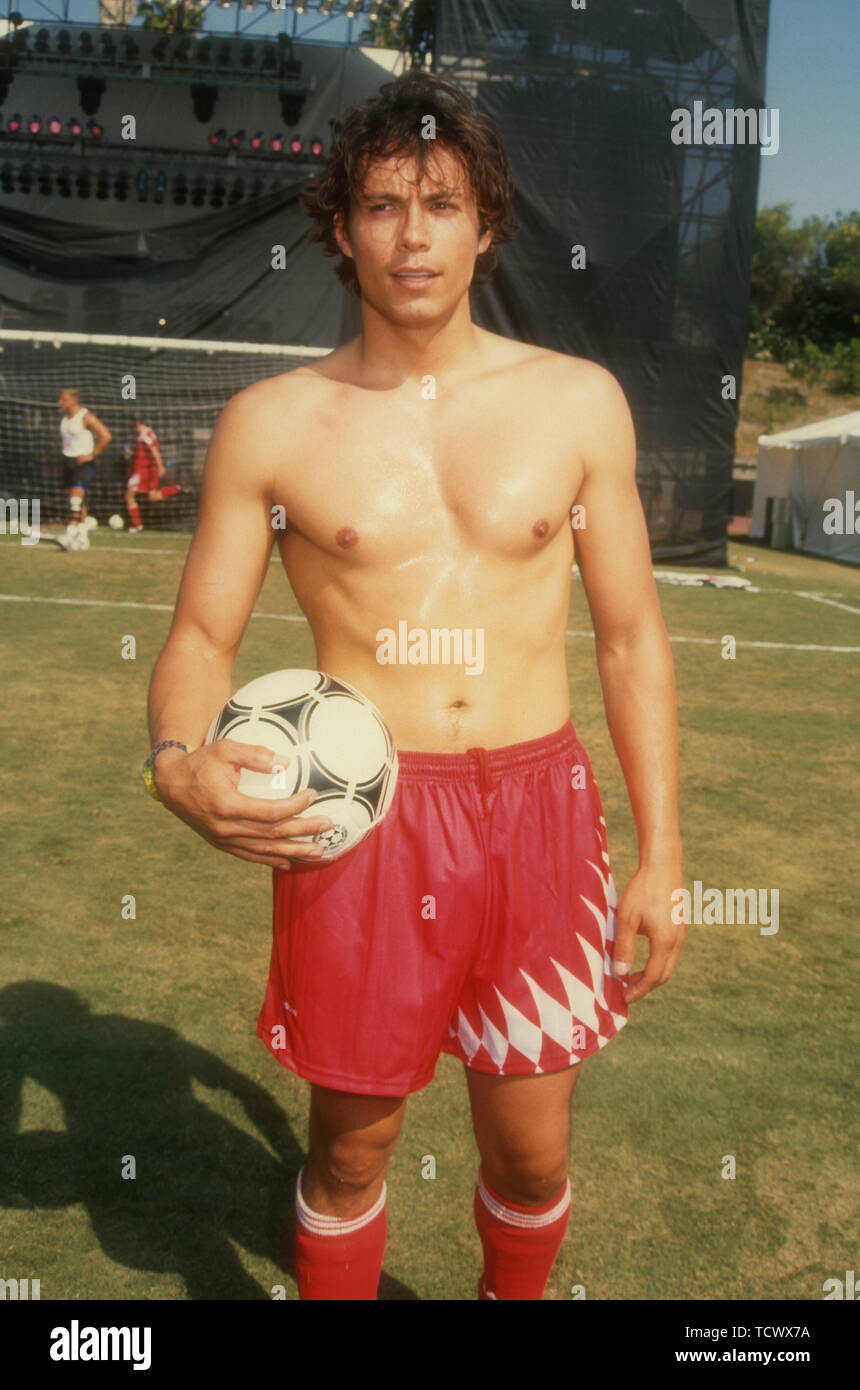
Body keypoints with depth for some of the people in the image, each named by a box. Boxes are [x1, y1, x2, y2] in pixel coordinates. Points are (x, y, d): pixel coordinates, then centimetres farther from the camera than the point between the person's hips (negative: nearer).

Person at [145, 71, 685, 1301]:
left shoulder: (579, 401, 2)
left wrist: (661, 856, 3)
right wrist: (178, 763, -19)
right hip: (361, 819, -1)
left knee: (532, 1152, 15)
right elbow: (203, 634, 3)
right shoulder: (270, 424, 0)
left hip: (537, 810, 2)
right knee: (352, 1147, 14)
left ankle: (514, 1294, 47)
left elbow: (632, 635, 5)